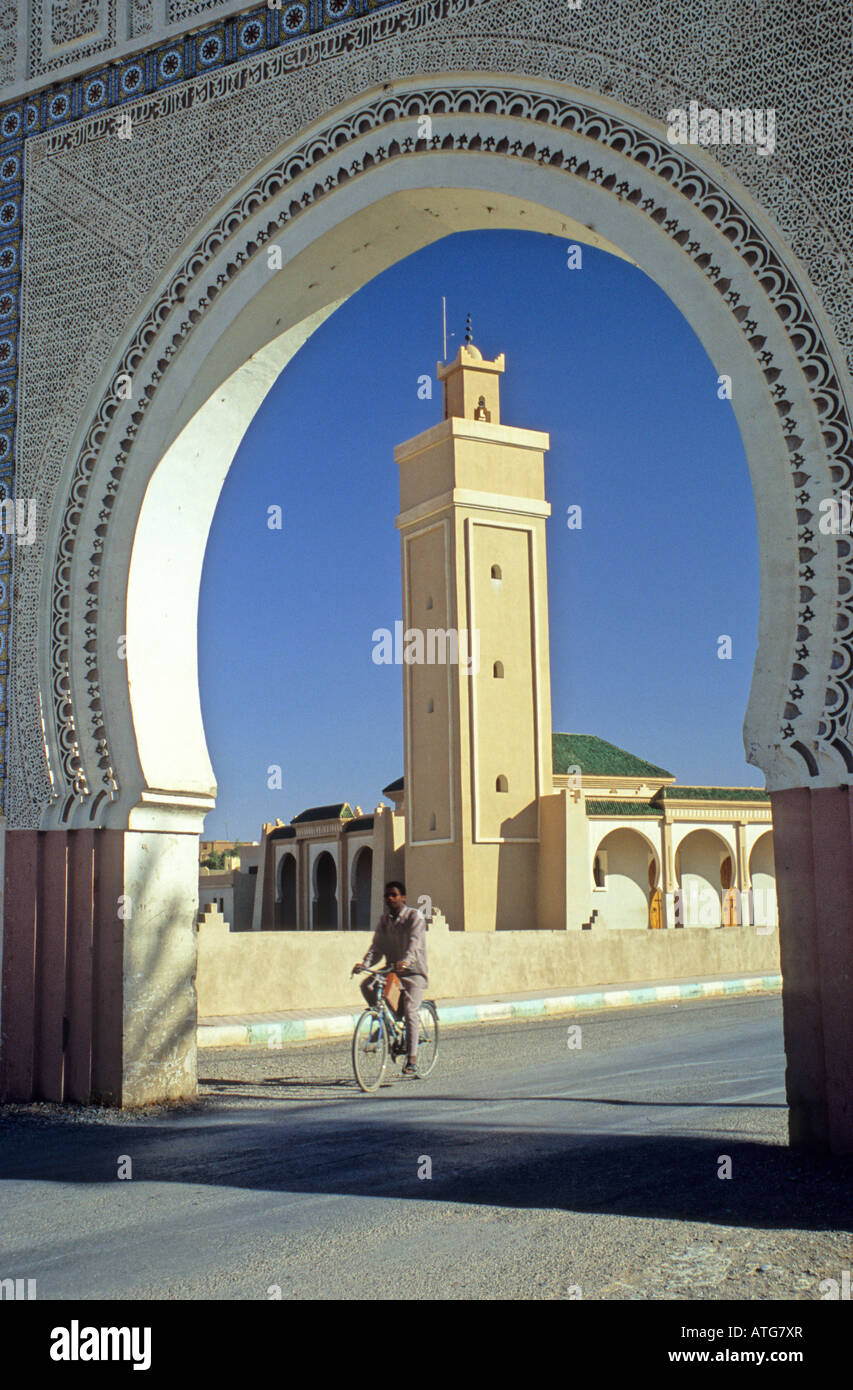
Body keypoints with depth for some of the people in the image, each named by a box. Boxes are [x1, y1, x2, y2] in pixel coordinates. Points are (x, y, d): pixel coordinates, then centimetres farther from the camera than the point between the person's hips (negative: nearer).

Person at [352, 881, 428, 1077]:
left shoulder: (415, 916, -7)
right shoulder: (385, 919, 10)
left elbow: (414, 942, -23)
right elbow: (377, 945, 2)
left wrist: (406, 961, -42)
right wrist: (365, 963, -17)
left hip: (414, 971, -5)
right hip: (391, 968, 5)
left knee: (409, 1012, -16)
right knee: (367, 985, -21)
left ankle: (412, 1061, -13)